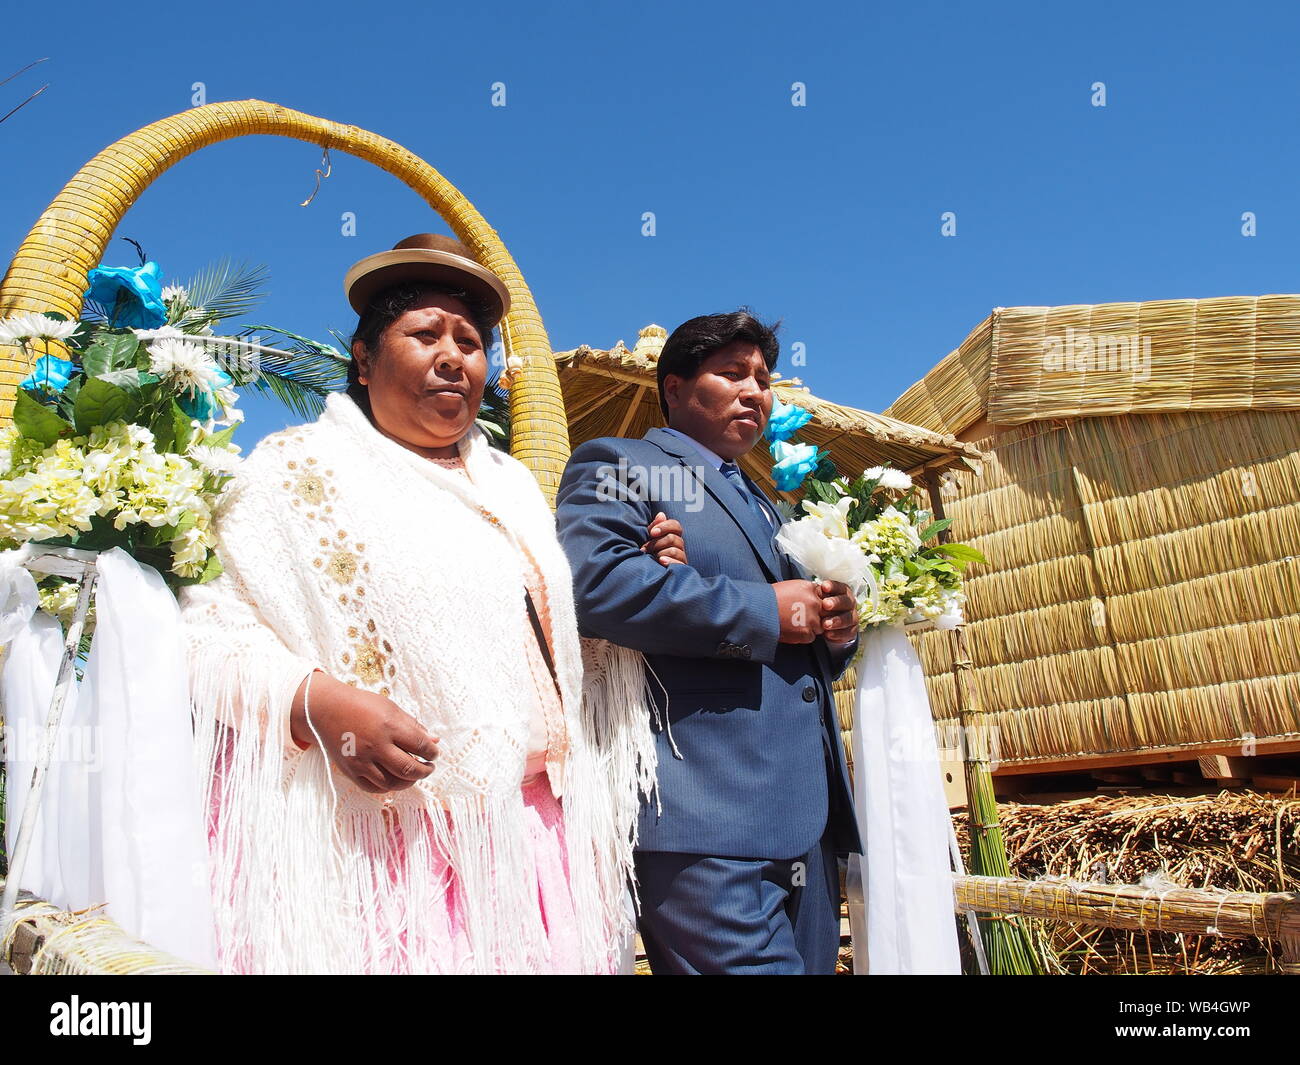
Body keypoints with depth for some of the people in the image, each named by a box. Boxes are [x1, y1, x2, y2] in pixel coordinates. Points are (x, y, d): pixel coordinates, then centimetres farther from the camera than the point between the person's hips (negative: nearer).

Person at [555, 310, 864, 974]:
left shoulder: (763, 507, 27)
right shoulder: (618, 465, 2)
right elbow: (592, 579, -20)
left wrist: (834, 632, 7)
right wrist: (763, 612, -14)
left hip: (810, 821, 9)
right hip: (709, 822, -8)